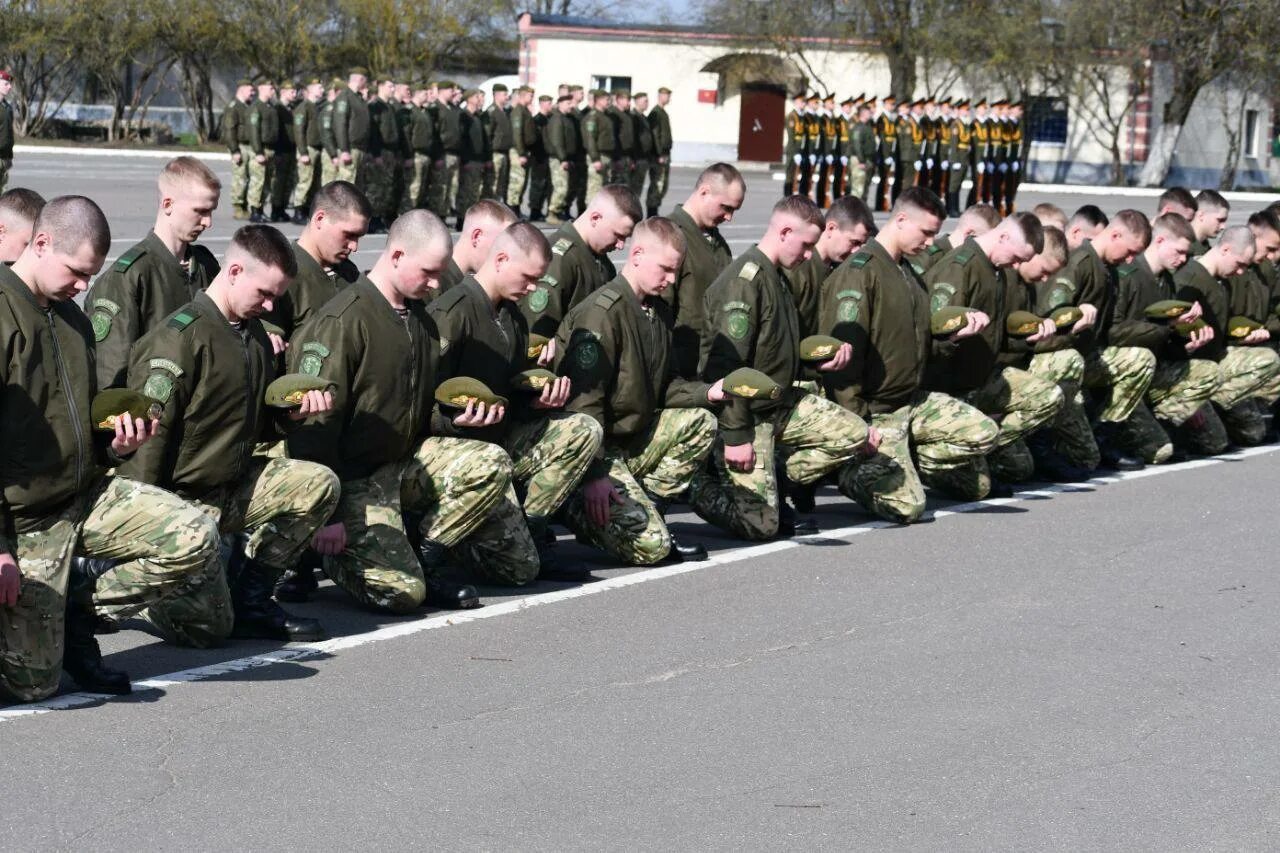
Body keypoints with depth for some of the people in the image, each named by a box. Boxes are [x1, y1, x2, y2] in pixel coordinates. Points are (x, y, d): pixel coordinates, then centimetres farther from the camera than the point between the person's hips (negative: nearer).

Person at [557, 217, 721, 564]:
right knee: (651, 547, -18)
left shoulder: (659, 312, 11)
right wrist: (594, 474, -26)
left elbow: (661, 386, 19)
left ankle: (649, 509, -1)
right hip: (601, 450, -9)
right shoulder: (602, 313, -19)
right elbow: (584, 401, -22)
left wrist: (708, 392, -1)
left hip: (634, 438, 9)